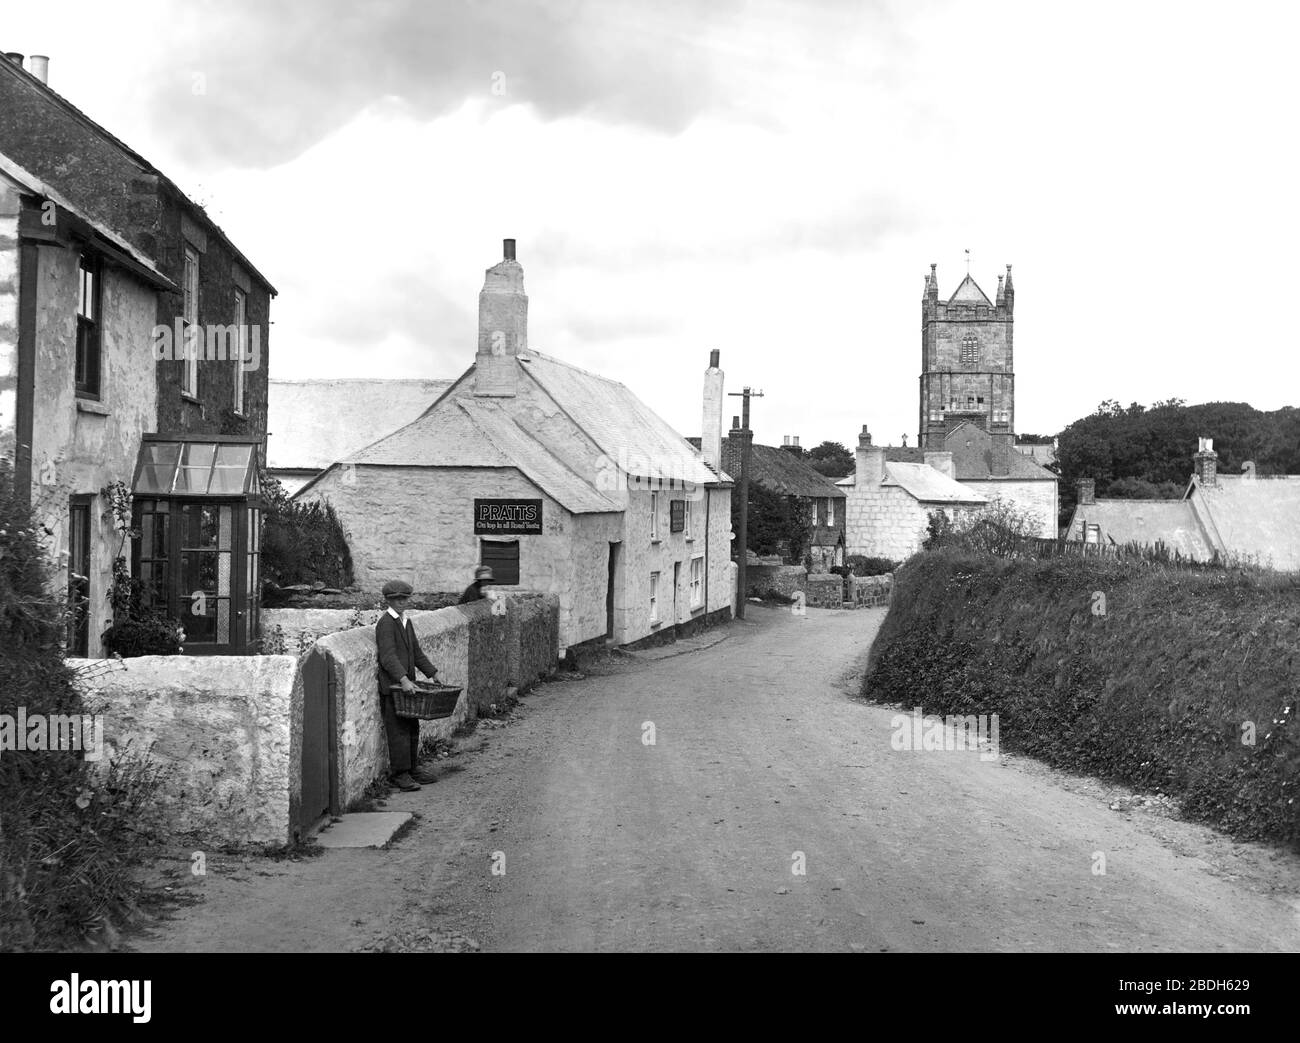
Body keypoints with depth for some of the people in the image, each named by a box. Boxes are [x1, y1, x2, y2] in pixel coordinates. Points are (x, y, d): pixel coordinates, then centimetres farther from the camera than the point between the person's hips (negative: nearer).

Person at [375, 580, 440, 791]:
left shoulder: (406, 622, 16)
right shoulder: (385, 623, -12)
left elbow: (416, 652, 24)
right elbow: (388, 657, -22)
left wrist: (433, 674, 19)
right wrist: (403, 680, -31)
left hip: (407, 684, 8)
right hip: (392, 686, -8)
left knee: (413, 728, 12)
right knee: (398, 731, -6)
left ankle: (412, 768, 22)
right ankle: (399, 774, 0)